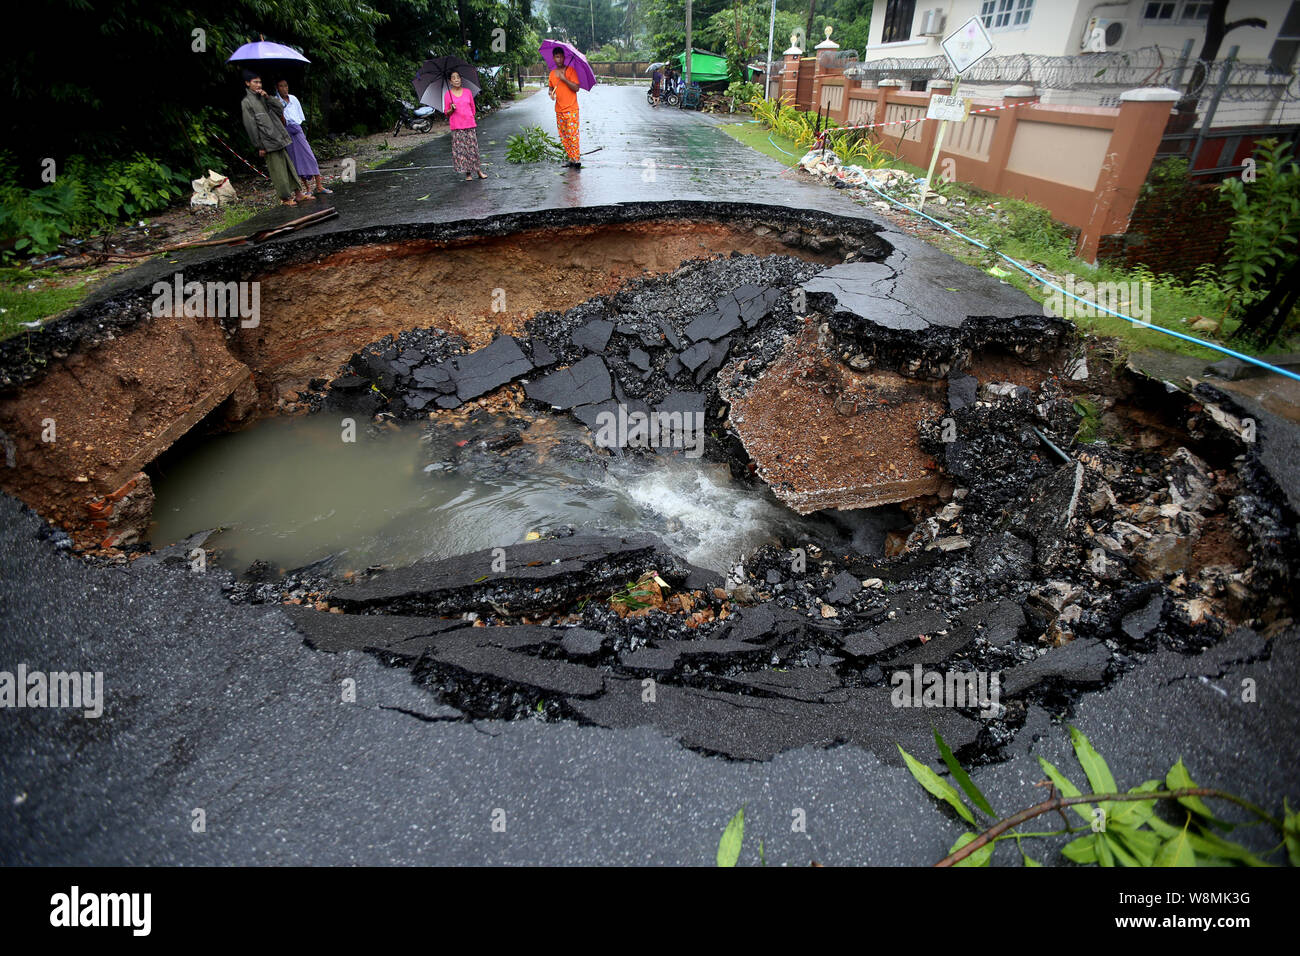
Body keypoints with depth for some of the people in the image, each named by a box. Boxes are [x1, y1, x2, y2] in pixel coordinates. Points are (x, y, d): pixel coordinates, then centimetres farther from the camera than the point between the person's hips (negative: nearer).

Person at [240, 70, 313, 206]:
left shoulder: (262, 97, 15)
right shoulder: (246, 102, -5)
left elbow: (280, 107, 9)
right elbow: (250, 126, -8)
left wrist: (268, 97, -5)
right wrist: (259, 146, -12)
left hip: (278, 139, 7)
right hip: (268, 141, -7)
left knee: (289, 165, 8)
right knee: (278, 170, -3)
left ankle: (298, 193, 13)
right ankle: (285, 198, 3)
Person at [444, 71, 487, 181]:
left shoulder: (468, 92, 7)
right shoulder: (448, 95, 2)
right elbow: (446, 113, 5)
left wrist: (469, 118, 14)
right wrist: (452, 110, -14)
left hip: (470, 125, 1)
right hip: (456, 127, -1)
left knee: (473, 148, 2)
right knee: (460, 150, -3)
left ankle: (479, 171, 11)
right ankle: (468, 173, 4)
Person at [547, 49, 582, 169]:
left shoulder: (571, 70, -3)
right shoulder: (552, 73, 11)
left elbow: (576, 88, -11)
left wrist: (564, 79, -18)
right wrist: (551, 93, -1)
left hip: (571, 109, -5)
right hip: (559, 110, 5)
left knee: (572, 134, -11)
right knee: (563, 135, 5)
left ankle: (577, 158, -6)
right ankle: (571, 158, 11)